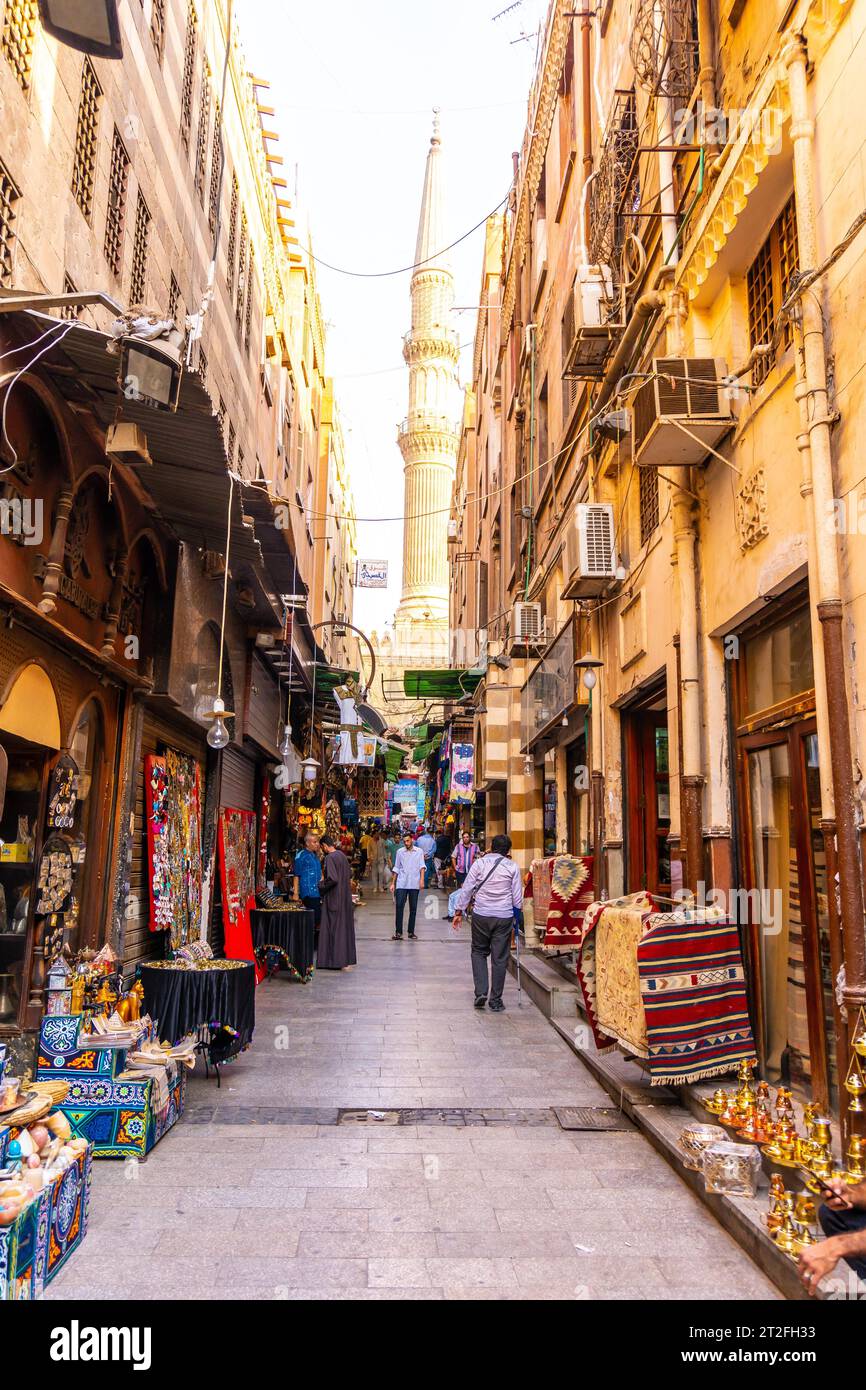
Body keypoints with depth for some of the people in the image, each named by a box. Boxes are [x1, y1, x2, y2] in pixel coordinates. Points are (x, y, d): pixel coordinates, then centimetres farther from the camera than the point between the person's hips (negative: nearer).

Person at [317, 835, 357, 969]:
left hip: (333, 897, -8)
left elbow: (332, 878, -25)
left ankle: (335, 960, 4)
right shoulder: (342, 854, 7)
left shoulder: (329, 858, -18)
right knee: (345, 925, 14)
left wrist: (322, 883, -10)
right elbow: (349, 873, 16)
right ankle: (346, 958, 22)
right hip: (345, 895, 8)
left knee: (333, 927, 0)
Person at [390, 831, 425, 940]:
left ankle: (411, 932, 13)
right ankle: (398, 932, -5)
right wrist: (393, 883, 11)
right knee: (399, 906, -9)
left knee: (413, 908, 4)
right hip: (401, 884, 0)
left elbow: (422, 866, -2)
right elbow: (396, 868, 13)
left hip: (414, 884, 0)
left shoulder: (419, 851, 5)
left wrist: (422, 879, -15)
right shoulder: (399, 852, 8)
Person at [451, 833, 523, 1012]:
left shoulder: (479, 863, -2)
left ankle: (481, 992, 2)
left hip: (481, 915, 0)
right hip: (504, 917, 0)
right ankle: (496, 1001, 12)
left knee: (479, 952, 16)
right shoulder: (512, 867, -1)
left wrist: (459, 911, 6)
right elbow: (517, 896, 1)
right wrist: (517, 913, 17)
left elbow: (467, 889, -2)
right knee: (500, 958, 7)